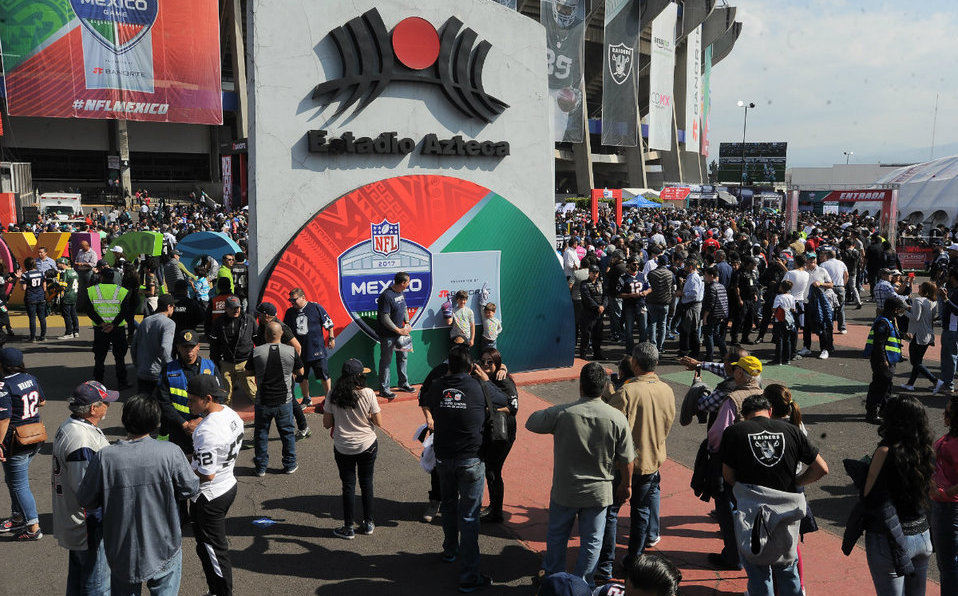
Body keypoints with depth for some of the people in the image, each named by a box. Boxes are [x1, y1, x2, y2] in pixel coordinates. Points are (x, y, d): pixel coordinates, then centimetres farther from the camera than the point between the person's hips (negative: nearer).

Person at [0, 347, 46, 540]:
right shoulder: (31, 378, 3)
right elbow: (42, 402, 16)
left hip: (16, 442, -8)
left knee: (19, 485, 2)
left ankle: (33, 528, 6)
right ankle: (17, 518, 36)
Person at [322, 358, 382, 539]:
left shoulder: (333, 395, -9)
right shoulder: (368, 394, -14)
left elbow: (327, 424, -4)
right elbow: (379, 422, -10)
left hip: (343, 448, 1)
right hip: (367, 446, -1)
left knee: (348, 486, 11)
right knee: (366, 483, 16)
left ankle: (348, 528, 18)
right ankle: (368, 523, 27)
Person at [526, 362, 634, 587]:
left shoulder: (561, 413, -20)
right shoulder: (617, 418, -15)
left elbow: (530, 423, -2)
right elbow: (626, 460, -7)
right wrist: (626, 485, 9)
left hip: (564, 491, 0)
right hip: (598, 492, 0)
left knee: (557, 535, 23)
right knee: (591, 541, 17)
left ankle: (552, 576, 41)